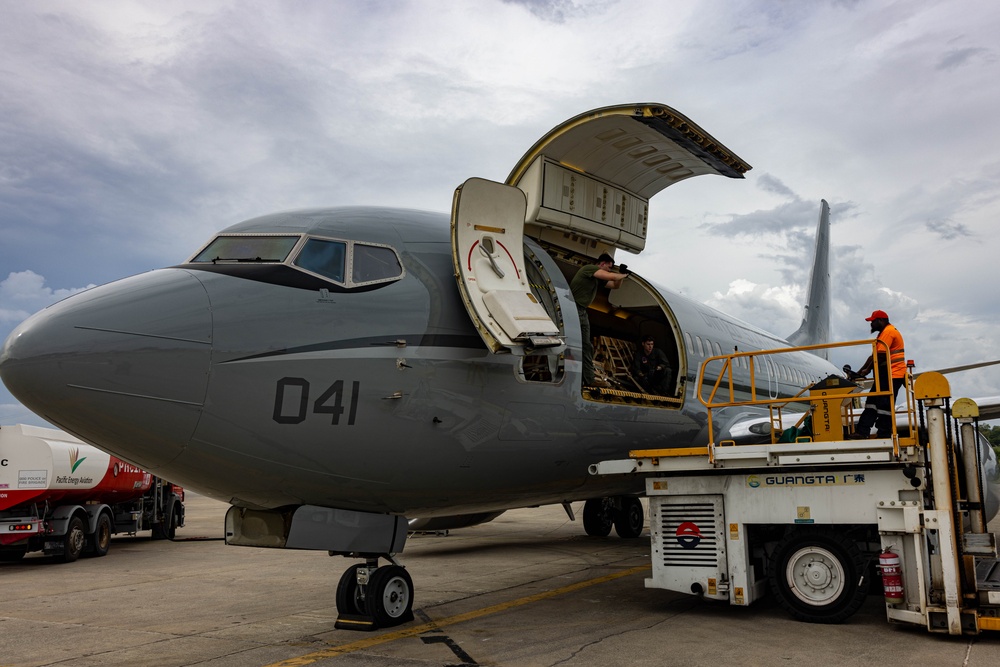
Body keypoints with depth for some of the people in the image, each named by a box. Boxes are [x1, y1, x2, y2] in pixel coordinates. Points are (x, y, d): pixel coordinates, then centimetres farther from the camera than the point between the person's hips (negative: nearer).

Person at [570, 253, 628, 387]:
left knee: (586, 346, 7)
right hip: (574, 309, -10)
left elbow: (615, 285, 27)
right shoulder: (589, 268, -11)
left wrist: (622, 274, 10)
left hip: (582, 312, 10)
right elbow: (612, 277, -21)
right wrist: (624, 275, -2)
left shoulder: (599, 278, 16)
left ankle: (589, 382, 9)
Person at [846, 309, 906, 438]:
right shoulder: (883, 333, 22)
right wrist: (859, 372, 13)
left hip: (892, 374, -11)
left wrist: (867, 370, -10)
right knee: (872, 402, 6)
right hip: (885, 374, 11)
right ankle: (862, 432, 4)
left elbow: (880, 356, -18)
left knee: (884, 404, -9)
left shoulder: (888, 331, -11)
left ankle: (884, 435, -4)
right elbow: (874, 356, 20)